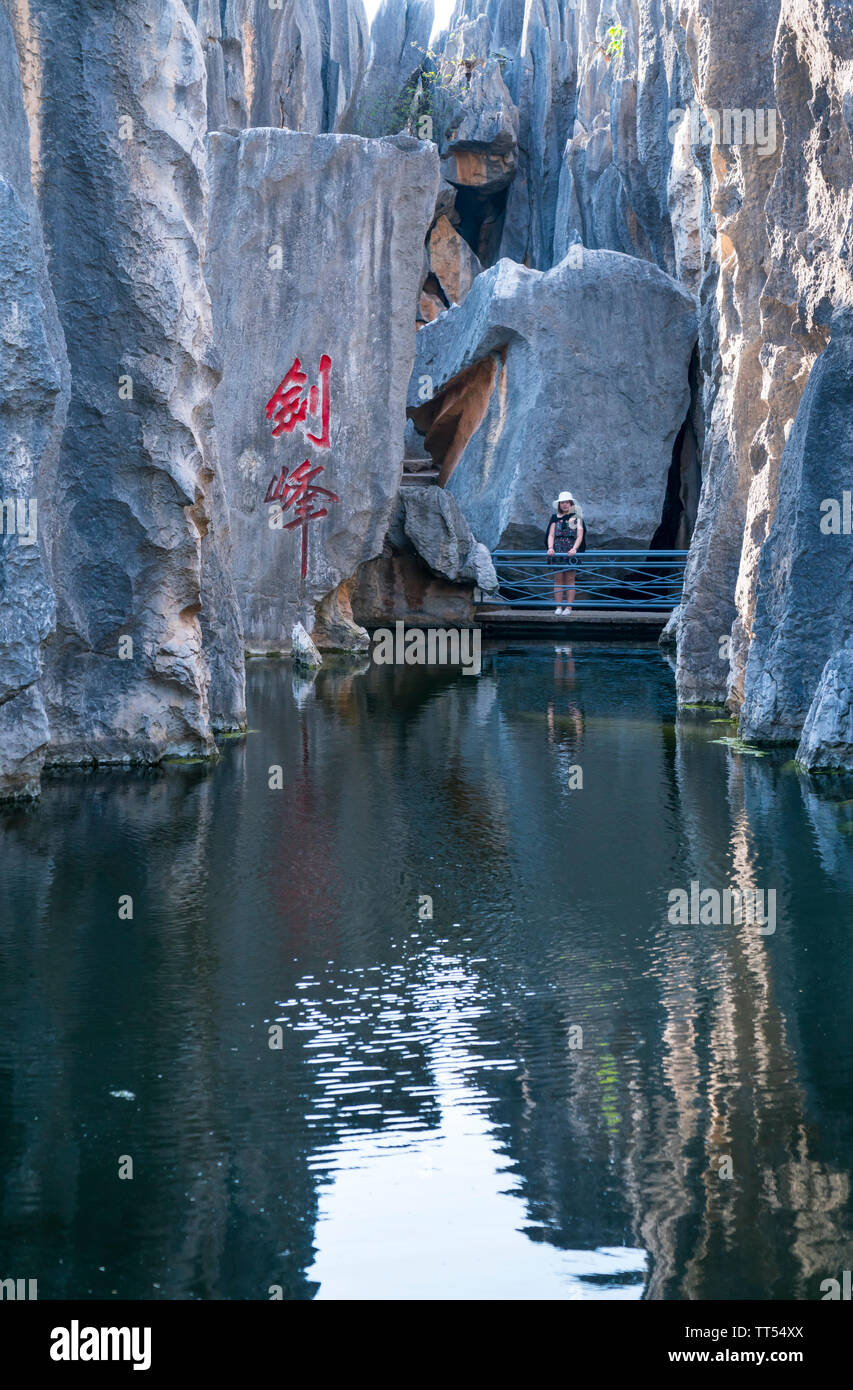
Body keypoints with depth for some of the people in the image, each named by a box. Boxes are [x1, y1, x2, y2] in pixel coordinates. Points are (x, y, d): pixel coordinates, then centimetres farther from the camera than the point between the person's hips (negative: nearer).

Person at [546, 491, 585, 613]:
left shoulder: (576, 518, 7)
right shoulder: (555, 518, 13)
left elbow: (580, 536, -2)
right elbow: (551, 535, 6)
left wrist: (574, 548, -18)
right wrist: (550, 548, -12)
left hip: (571, 551, -2)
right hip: (557, 551, 2)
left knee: (570, 579, -3)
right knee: (558, 579, -1)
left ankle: (568, 607, -4)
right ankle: (558, 607, -1)